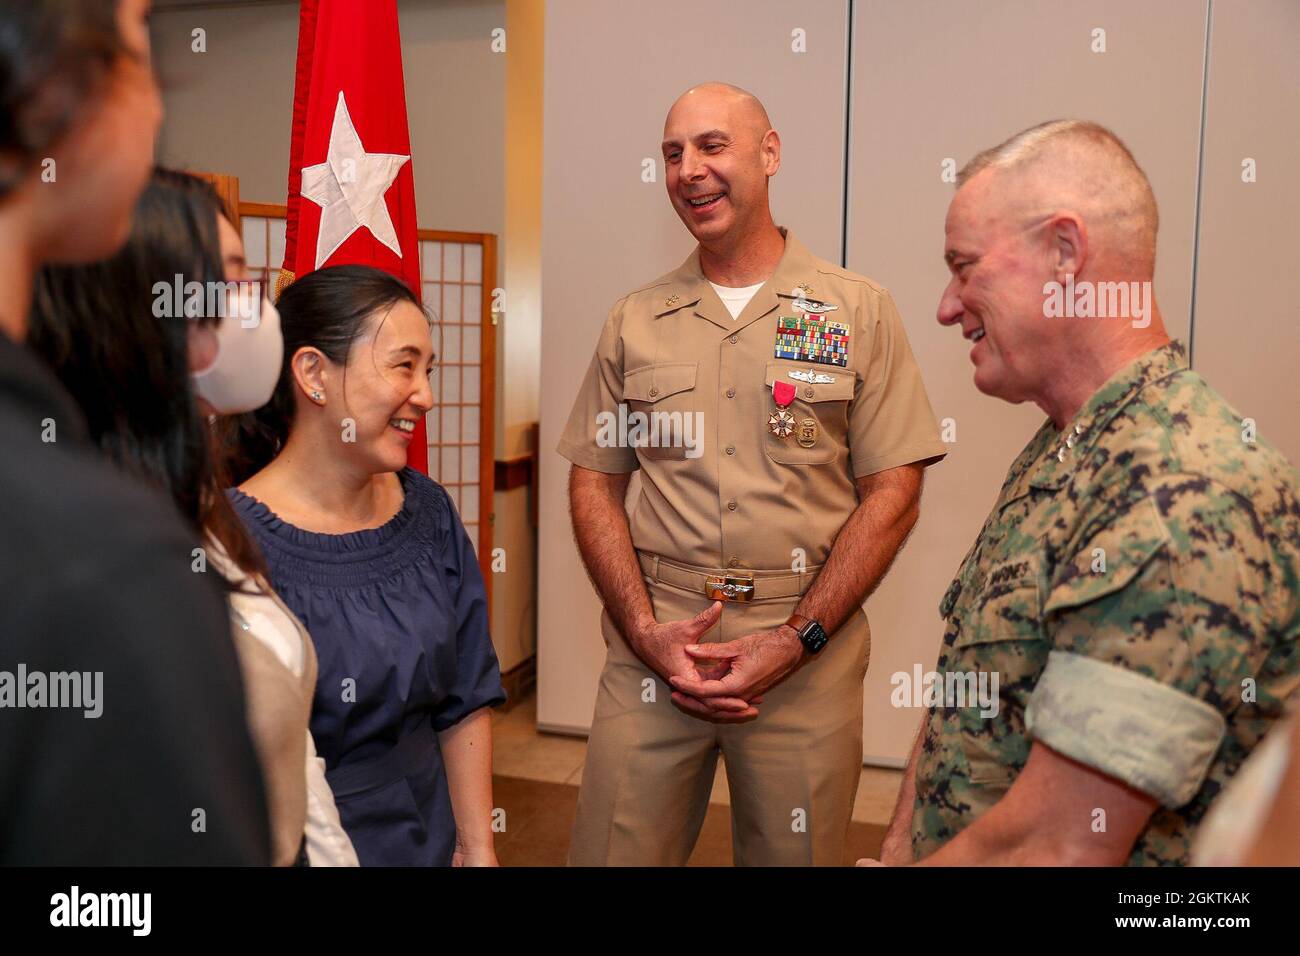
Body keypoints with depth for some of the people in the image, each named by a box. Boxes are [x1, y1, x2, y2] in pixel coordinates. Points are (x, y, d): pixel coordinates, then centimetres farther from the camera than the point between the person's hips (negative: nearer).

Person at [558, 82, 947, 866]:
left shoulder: (859, 312, 0)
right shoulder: (634, 322, 7)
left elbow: (892, 495, -3)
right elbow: (595, 485, 7)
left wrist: (798, 640, -11)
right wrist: (645, 631, -6)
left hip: (807, 652, -1)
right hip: (652, 645, 2)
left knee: (796, 852, 10)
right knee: (616, 848, 7)